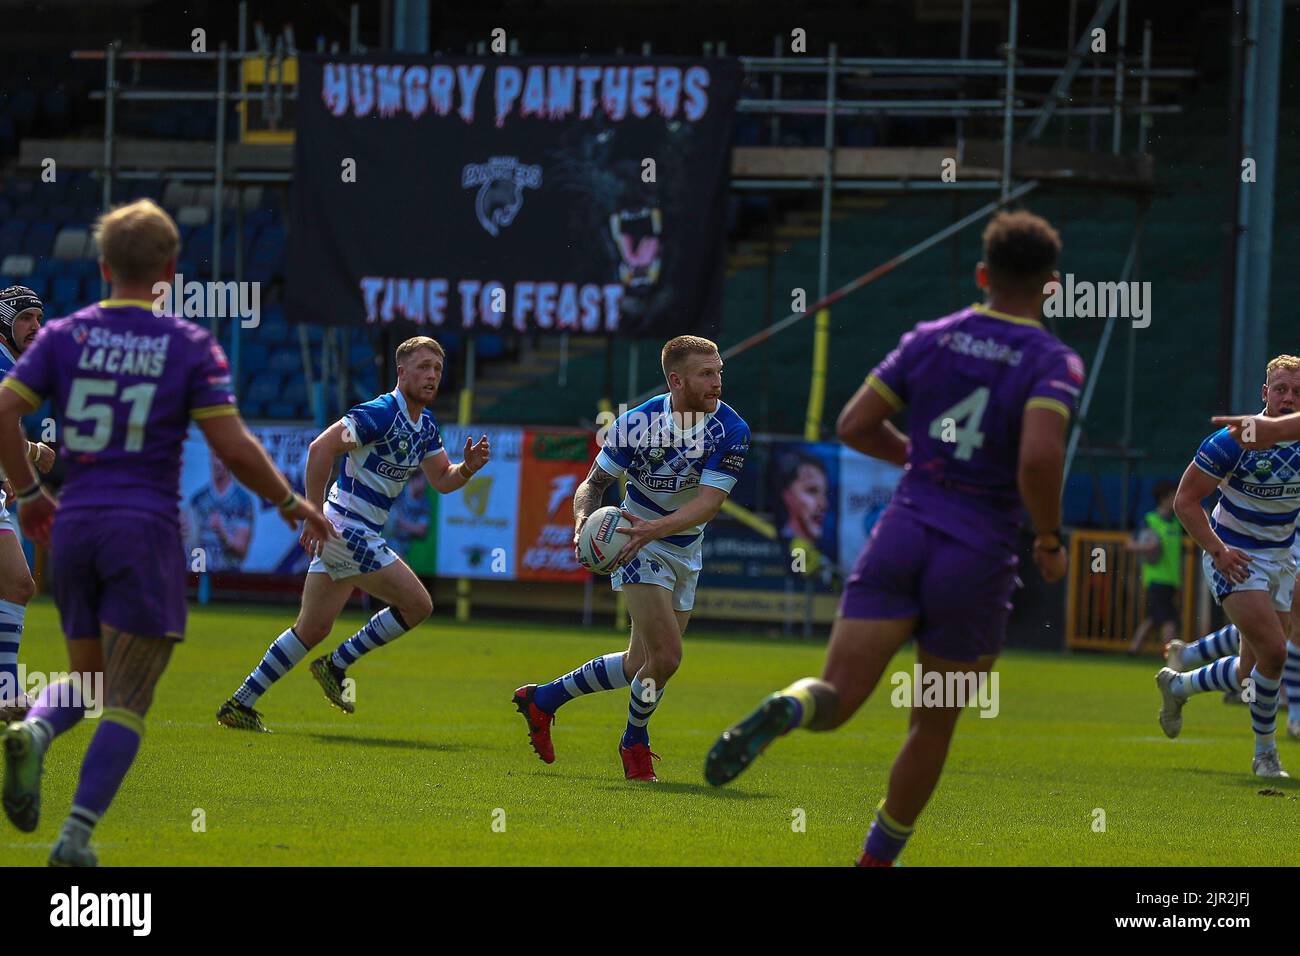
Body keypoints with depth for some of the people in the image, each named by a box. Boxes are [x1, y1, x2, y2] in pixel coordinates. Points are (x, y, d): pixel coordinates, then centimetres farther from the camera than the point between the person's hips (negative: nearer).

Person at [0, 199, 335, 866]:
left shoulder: (64, 336, 5)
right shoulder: (190, 346, -2)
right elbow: (234, 447, -7)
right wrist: (291, 504, 8)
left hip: (73, 526, 3)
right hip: (146, 529, -3)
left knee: (85, 679, 19)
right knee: (127, 701, 1)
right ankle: (76, 834, -11)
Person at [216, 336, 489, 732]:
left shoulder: (425, 425, 13)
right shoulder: (381, 413, -17)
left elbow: (442, 480, 20)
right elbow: (321, 448, -24)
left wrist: (468, 467, -2)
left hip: (359, 535, 10)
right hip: (347, 531, -10)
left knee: (312, 630, 11)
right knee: (417, 605, -8)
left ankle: (239, 705, 14)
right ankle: (337, 664, 4)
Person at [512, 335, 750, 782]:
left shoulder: (731, 430, -17)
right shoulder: (635, 424, -19)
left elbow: (708, 502, -24)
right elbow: (594, 482, -7)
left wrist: (654, 529, -40)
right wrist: (583, 519, -29)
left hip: (686, 550, 4)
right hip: (637, 547, -4)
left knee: (639, 666, 11)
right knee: (666, 656, -16)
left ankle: (543, 699, 32)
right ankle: (635, 741, 12)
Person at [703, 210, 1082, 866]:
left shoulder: (931, 339, 7)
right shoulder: (1054, 364, -6)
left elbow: (854, 425, 8)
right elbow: (1038, 460, -22)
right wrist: (1051, 541, -5)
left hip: (904, 534, 2)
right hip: (977, 559, -2)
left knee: (836, 698, -5)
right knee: (933, 726, 17)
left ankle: (784, 709, -40)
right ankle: (878, 857, 27)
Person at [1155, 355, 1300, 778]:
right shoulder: (1234, 440, -18)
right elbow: (1186, 499, -13)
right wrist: (1218, 550, -22)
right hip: (1235, 559, -6)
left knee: (1253, 671, 8)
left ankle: (1177, 685, 36)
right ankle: (1265, 753, -4)